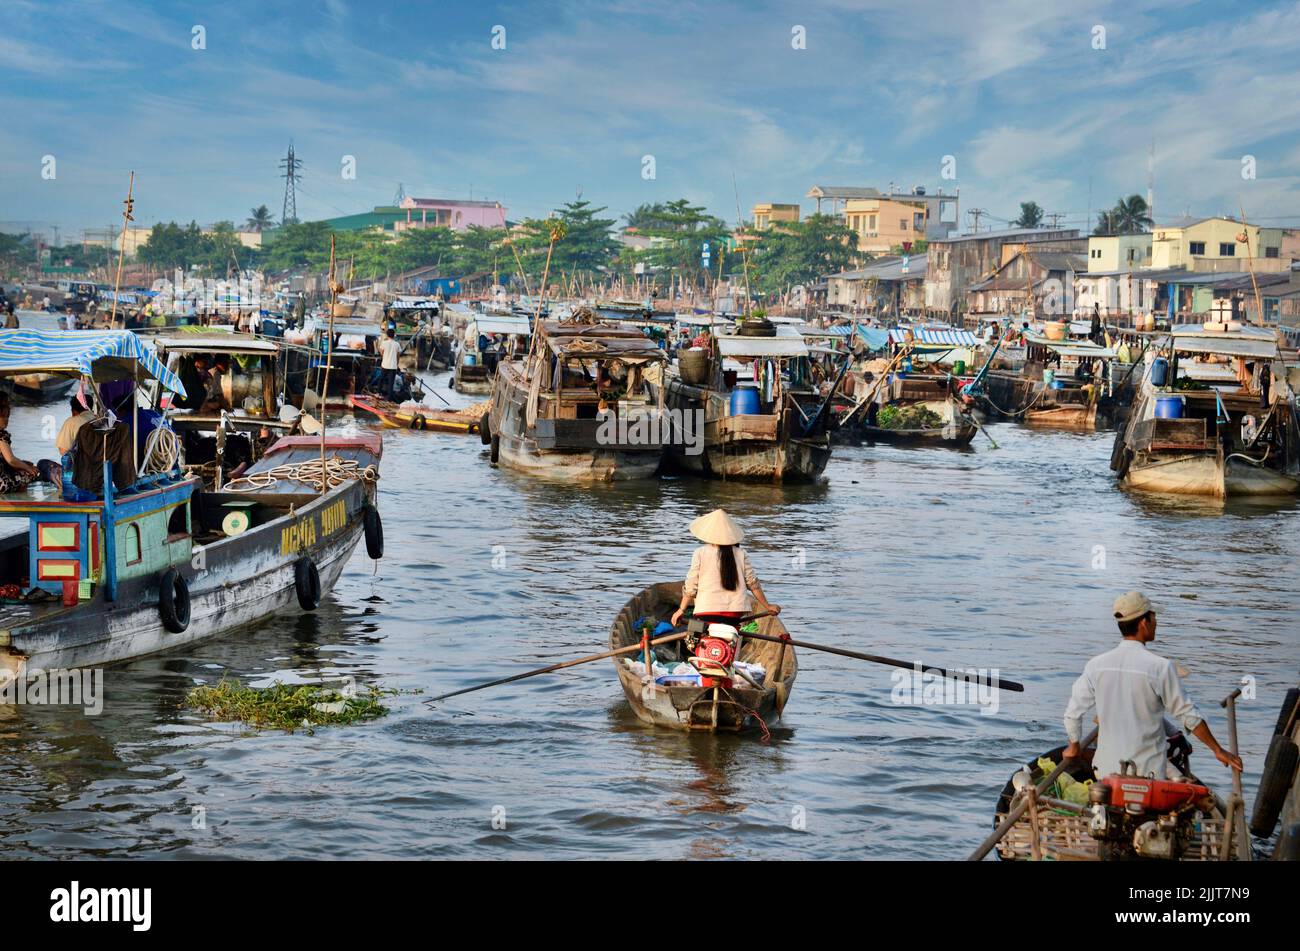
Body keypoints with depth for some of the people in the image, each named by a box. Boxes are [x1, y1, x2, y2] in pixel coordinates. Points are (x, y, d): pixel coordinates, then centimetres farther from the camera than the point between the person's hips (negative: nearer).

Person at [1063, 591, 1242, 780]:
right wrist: (1218, 750, 5)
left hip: (1106, 770, 4)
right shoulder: (1161, 667, -12)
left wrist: (1074, 746, 23)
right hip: (1146, 772, -4)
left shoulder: (1096, 665, -1)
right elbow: (1187, 715, -6)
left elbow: (1073, 714, 4)